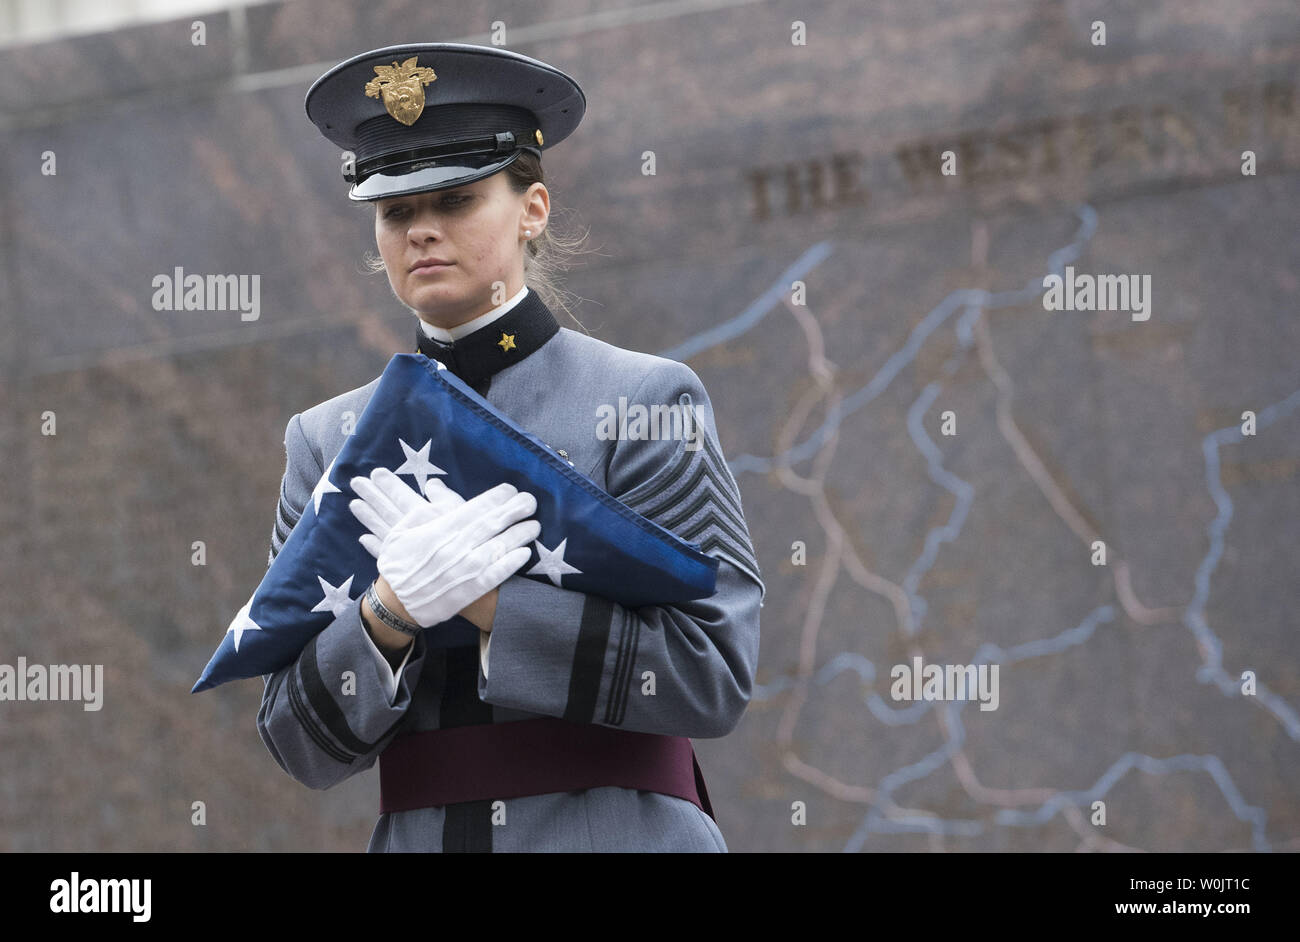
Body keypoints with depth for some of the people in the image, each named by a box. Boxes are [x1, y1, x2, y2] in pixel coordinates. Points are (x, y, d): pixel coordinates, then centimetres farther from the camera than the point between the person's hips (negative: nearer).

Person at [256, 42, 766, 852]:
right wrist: (392, 611, -14)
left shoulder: (647, 401, -1)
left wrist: (483, 599, -15)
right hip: (420, 836, 3)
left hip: (620, 831, -2)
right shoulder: (327, 442, 9)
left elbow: (713, 677, -9)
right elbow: (301, 745, 4)